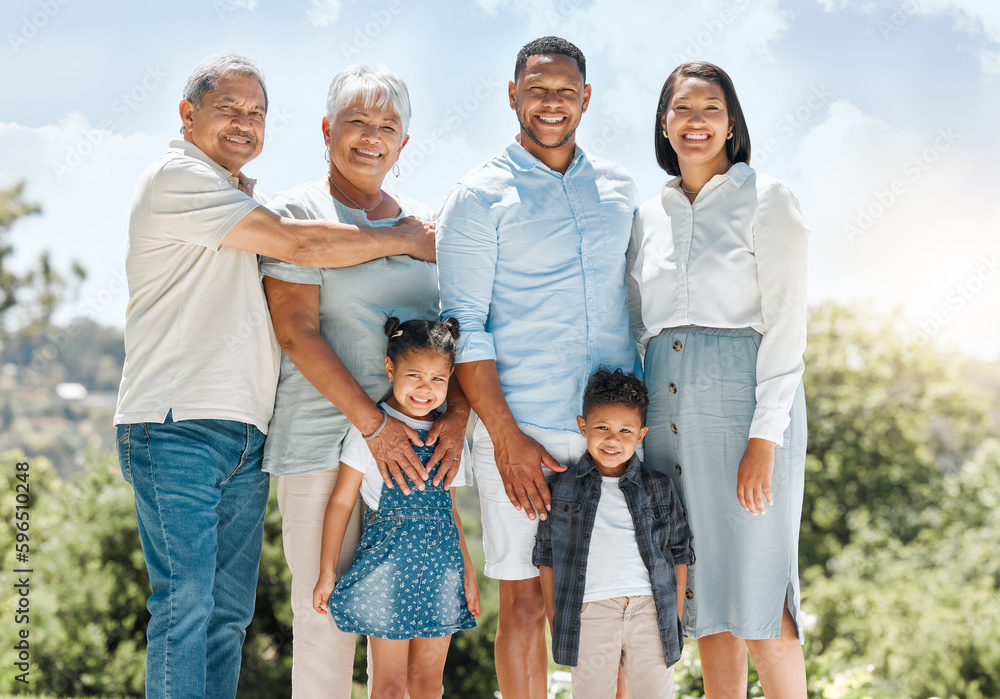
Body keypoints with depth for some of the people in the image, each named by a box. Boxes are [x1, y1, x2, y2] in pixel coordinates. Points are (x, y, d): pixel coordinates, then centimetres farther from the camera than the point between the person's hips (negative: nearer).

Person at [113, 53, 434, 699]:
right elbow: (299, 244, -11)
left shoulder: (243, 201, 24)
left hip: (245, 435, 8)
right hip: (177, 427, -8)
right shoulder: (176, 178, -5)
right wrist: (408, 241, 0)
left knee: (229, 614, 7)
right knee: (185, 604, -11)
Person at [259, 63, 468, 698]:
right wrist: (373, 423, -16)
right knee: (326, 616, -5)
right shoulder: (298, 212, 1)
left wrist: (457, 415, -5)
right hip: (325, 437, -5)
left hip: (420, 441, 5)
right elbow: (297, 332, -9)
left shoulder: (425, 223, 16)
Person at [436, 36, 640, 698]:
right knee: (526, 600, 0)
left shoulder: (619, 188, 14)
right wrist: (507, 438, -11)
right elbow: (465, 327, -5)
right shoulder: (480, 197, 0)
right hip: (522, 430, -4)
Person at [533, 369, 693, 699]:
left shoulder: (659, 489, 8)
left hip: (650, 610, 1)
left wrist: (675, 620, 6)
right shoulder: (562, 488, 7)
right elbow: (546, 557, 10)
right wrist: (555, 623, 7)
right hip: (590, 611, -1)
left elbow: (679, 554, 11)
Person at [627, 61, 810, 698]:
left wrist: (764, 439, -15)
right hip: (667, 409, 5)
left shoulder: (767, 201, 1)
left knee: (757, 600, -6)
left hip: (744, 403, -5)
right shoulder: (649, 218, 16)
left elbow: (785, 324, -6)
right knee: (704, 599, 7)